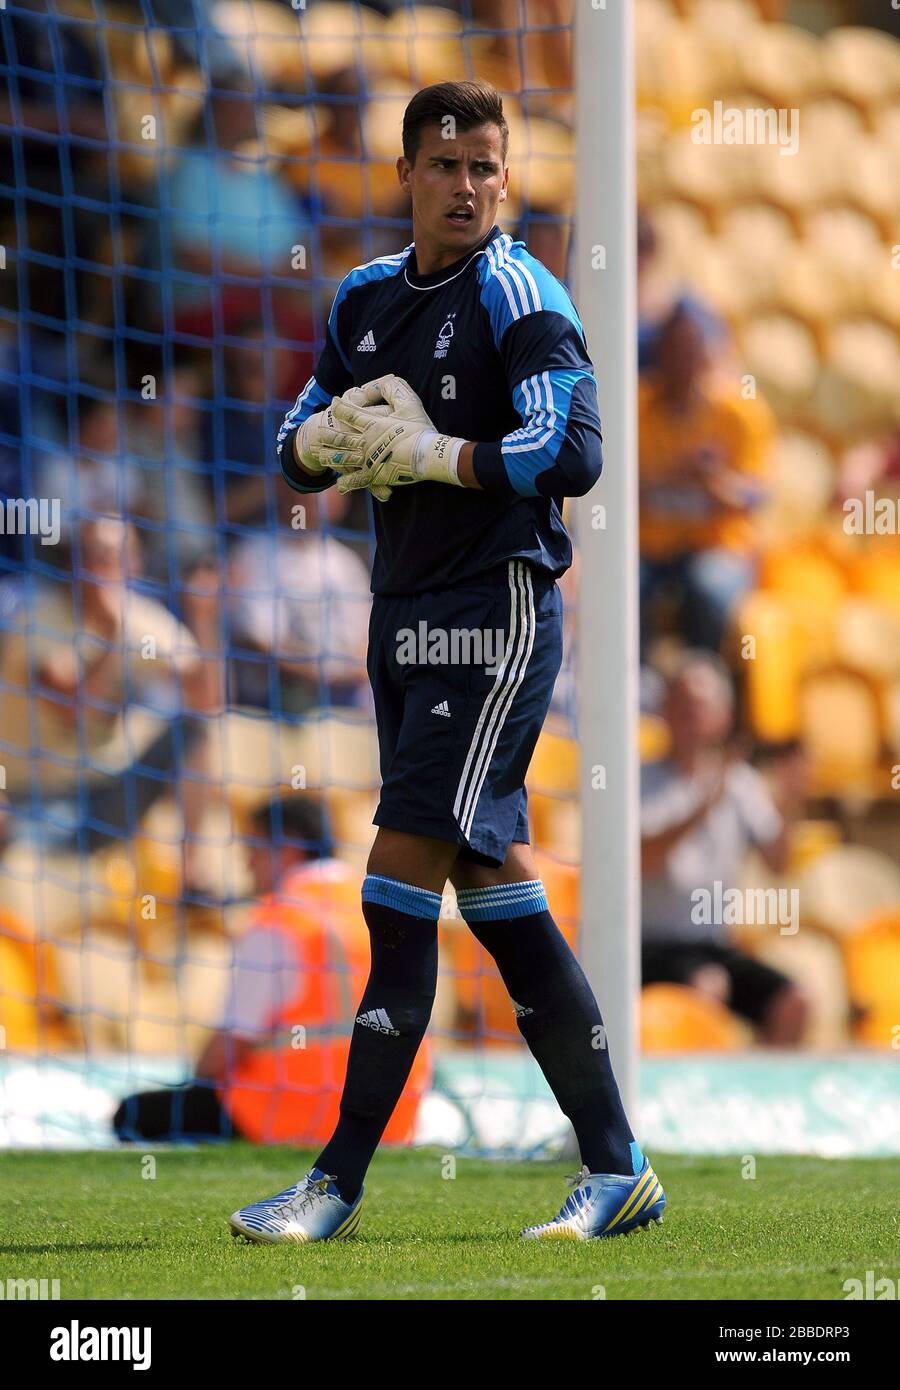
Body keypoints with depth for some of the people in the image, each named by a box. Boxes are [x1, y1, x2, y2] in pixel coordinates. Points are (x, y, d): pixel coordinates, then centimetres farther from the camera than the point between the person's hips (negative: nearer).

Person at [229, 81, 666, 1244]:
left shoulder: (517, 295, -9)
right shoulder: (367, 298, 14)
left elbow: (572, 451, -20)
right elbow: (300, 447, 18)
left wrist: (429, 453, -20)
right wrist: (327, 438, -4)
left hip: (495, 618, -8)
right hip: (407, 616, 8)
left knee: (400, 884, -12)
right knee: (493, 887, 9)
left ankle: (337, 1181, -10)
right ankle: (616, 1168, 14)